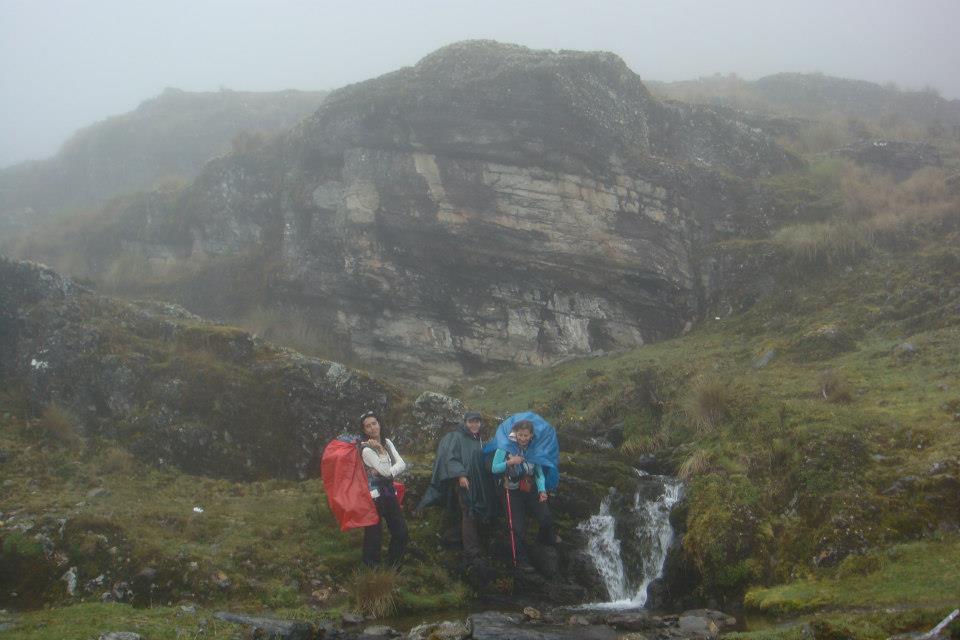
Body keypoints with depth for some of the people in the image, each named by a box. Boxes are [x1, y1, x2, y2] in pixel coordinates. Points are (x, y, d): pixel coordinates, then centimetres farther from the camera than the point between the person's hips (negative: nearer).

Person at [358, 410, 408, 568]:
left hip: (389, 491, 7)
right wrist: (381, 450, -22)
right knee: (374, 534, -3)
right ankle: (372, 566, 12)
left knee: (401, 532, 11)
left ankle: (394, 564, 27)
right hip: (374, 495, -7)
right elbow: (385, 471, -18)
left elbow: (402, 464, -1)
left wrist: (388, 472, -17)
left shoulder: (387, 442, 7)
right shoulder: (367, 450, -14)